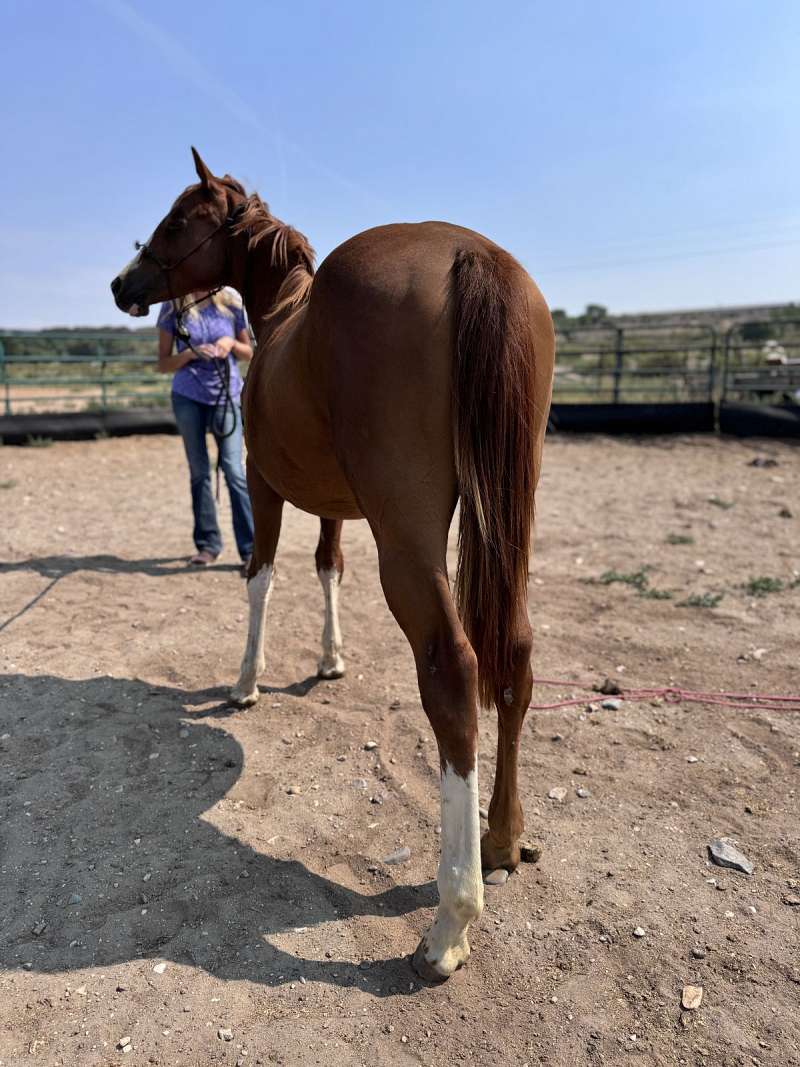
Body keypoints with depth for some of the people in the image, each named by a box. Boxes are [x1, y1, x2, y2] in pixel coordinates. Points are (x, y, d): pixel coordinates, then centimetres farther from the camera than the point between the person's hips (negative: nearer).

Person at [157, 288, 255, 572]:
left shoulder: (231, 303, 1)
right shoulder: (173, 309, 0)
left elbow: (248, 353, 10)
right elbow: (163, 364, 2)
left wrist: (232, 343, -11)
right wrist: (191, 352, -16)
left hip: (226, 396, -1)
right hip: (188, 398, 1)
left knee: (234, 469, -9)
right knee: (199, 471, 7)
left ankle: (250, 550, -7)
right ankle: (207, 544, 17)